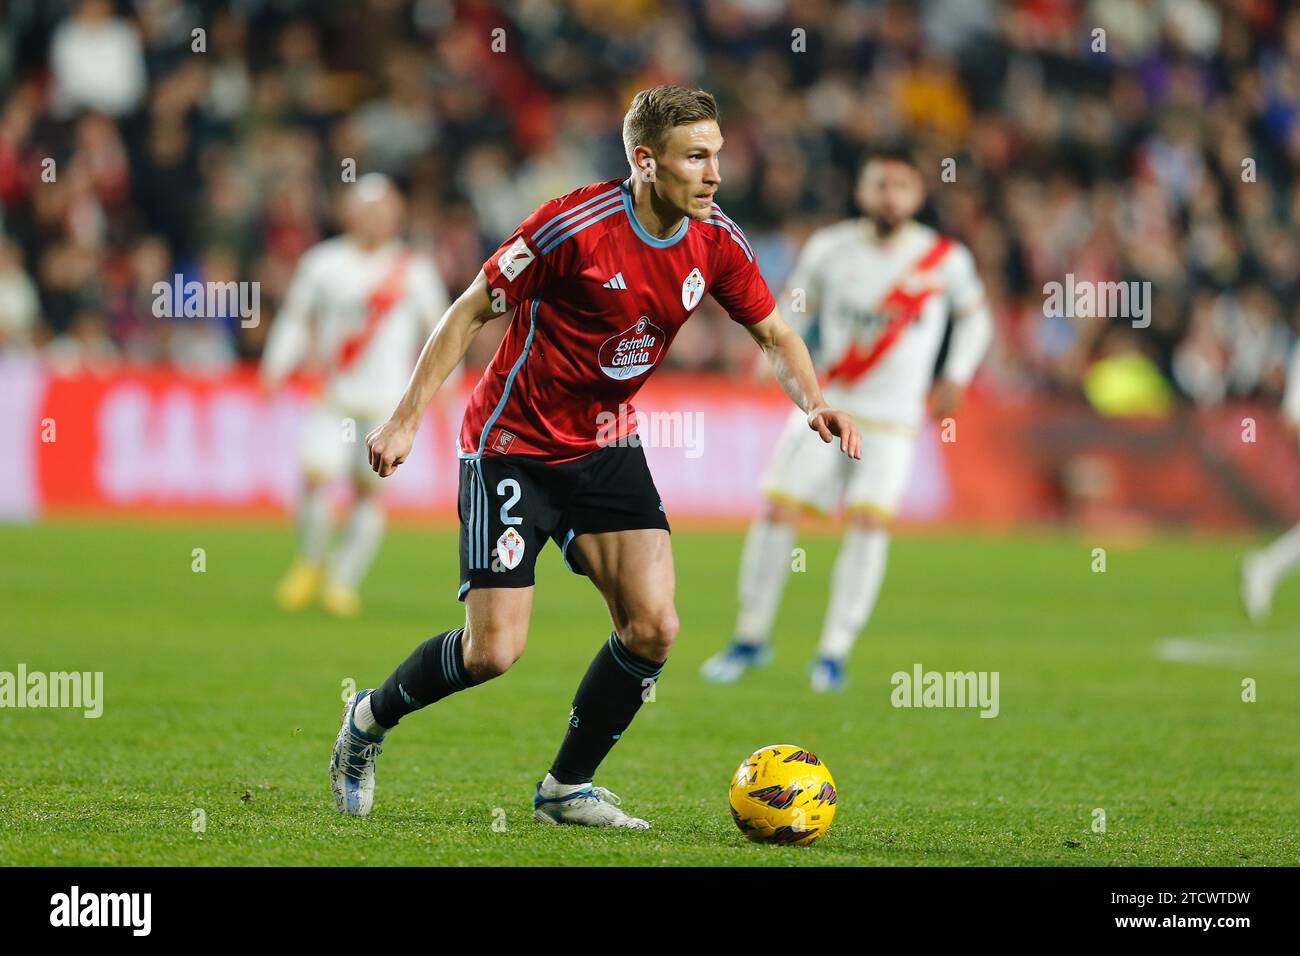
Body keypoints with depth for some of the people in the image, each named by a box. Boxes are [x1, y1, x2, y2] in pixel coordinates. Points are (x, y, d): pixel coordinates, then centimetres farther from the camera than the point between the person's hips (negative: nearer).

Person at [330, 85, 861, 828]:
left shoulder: (716, 243, -7)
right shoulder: (576, 227, -23)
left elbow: (773, 333, 7)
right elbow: (472, 311, -14)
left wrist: (813, 403, -13)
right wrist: (408, 418, -15)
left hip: (605, 446, 5)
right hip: (513, 445, -5)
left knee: (653, 628, -10)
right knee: (494, 651, -10)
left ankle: (568, 787, 10)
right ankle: (370, 720, 20)